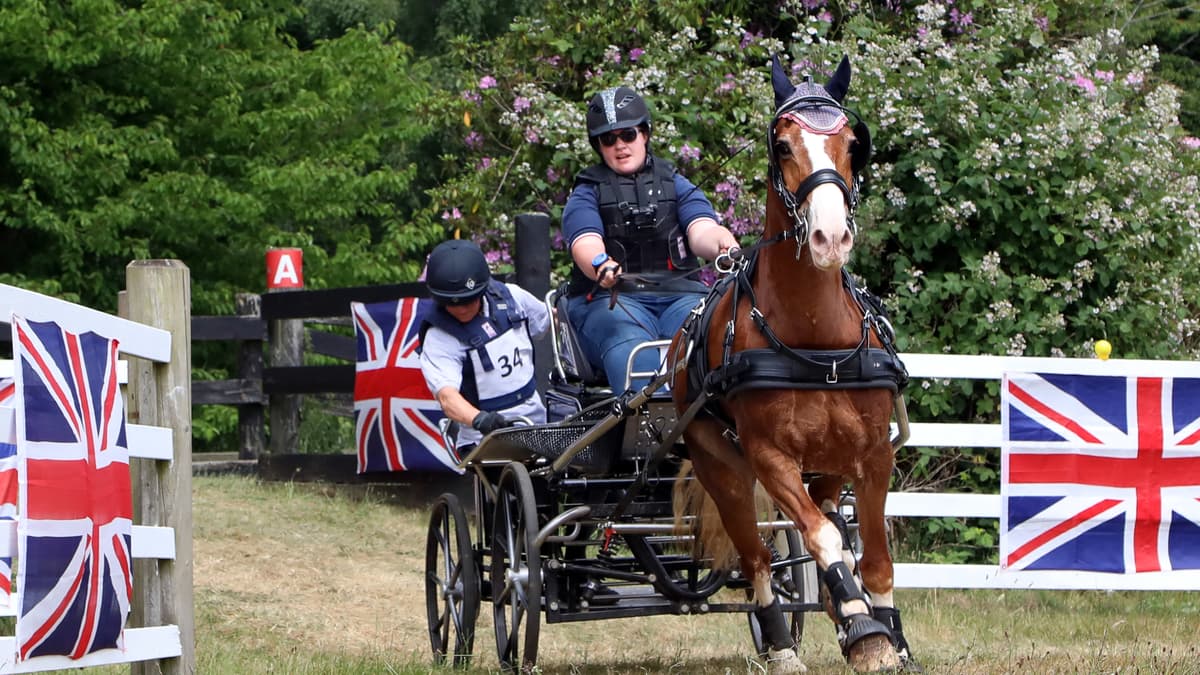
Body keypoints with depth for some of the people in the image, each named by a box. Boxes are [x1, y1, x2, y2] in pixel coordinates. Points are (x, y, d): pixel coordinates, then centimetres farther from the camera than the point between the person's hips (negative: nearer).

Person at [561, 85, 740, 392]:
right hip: (609, 298, -2)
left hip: (679, 293, 2)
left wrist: (724, 245, -25)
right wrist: (602, 265, -33)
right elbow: (586, 245, -7)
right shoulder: (587, 194, 14)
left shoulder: (675, 185, 21)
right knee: (631, 348, -36)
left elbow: (701, 231, 2)